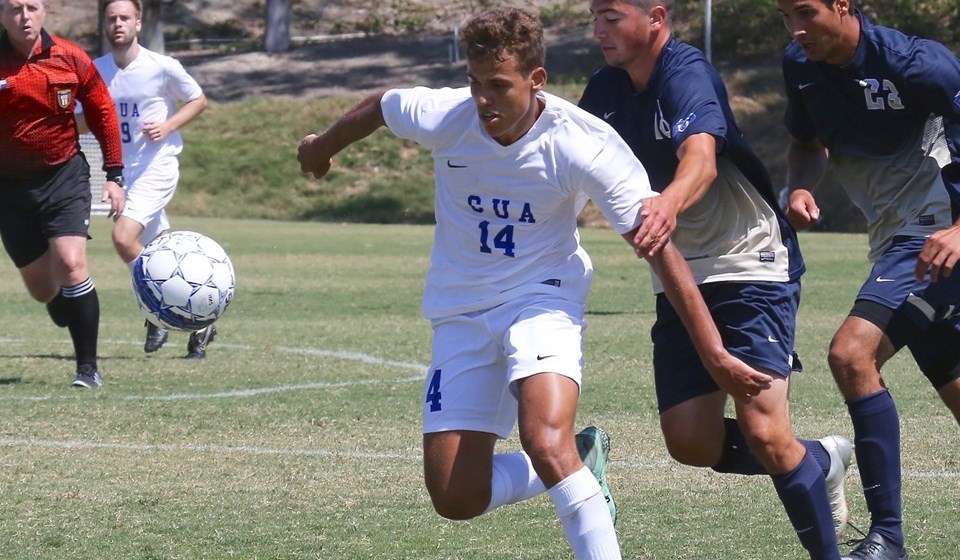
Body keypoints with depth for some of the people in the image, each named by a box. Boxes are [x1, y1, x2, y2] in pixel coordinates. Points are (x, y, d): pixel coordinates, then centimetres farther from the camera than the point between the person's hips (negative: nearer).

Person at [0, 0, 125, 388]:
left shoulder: (70, 60, -6)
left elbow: (103, 112, 6)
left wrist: (114, 175, 5)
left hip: (64, 178, -1)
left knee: (71, 264, -20)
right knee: (41, 288, 6)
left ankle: (88, 368, -10)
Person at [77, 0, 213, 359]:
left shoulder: (162, 67, -10)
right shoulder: (96, 71, 3)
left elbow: (198, 101, 3)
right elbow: (79, 122, 10)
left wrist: (168, 127, -12)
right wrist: (93, 117, -14)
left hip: (157, 166, -5)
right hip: (123, 170, 5)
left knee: (124, 238, -22)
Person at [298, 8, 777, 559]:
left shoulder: (585, 145, -23)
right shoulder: (442, 117, -16)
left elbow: (660, 248, -19)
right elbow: (379, 107, 8)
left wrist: (715, 352, -22)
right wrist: (322, 147, 29)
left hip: (543, 296, -4)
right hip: (462, 308, 4)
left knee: (545, 436, -34)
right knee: (456, 498, -1)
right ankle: (581, 463, 24)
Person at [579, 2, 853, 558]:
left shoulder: (688, 73, -19)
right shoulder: (606, 91, 4)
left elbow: (701, 159, -39)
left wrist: (670, 204, -59)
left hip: (751, 267, -7)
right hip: (679, 282, 7)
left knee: (763, 433, -17)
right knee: (691, 444, -1)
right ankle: (819, 461, 24)